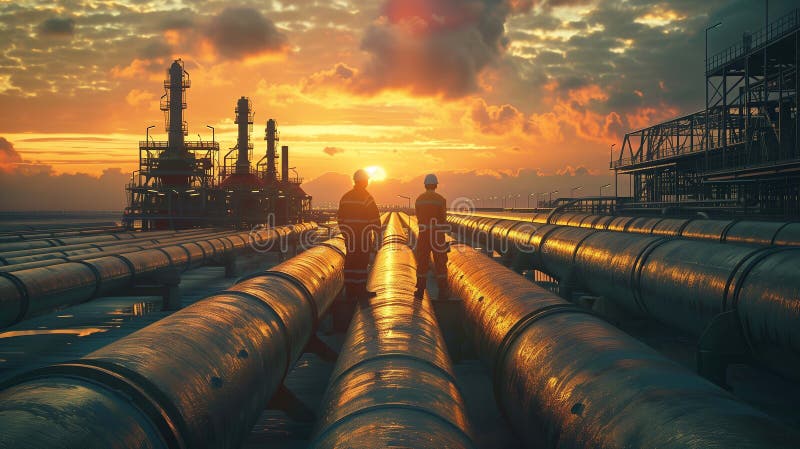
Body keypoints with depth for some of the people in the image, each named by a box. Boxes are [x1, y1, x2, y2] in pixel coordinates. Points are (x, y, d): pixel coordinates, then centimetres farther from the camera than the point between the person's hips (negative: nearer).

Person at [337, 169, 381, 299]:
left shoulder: (345, 197, 10)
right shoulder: (367, 198, -10)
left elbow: (341, 218, 14)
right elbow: (374, 218, -11)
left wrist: (344, 233, 21)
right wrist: (378, 230, 1)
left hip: (350, 236, 6)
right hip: (364, 235, -6)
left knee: (350, 262, 9)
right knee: (362, 261, -1)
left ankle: (350, 291, 12)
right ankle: (361, 291, 0)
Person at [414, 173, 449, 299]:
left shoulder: (419, 200, 3)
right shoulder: (441, 200, -9)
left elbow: (419, 218, 10)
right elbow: (443, 220, -6)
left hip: (423, 233, 3)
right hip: (437, 234, -3)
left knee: (422, 262, 9)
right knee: (440, 264, 3)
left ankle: (420, 290, 9)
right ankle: (442, 291, 3)